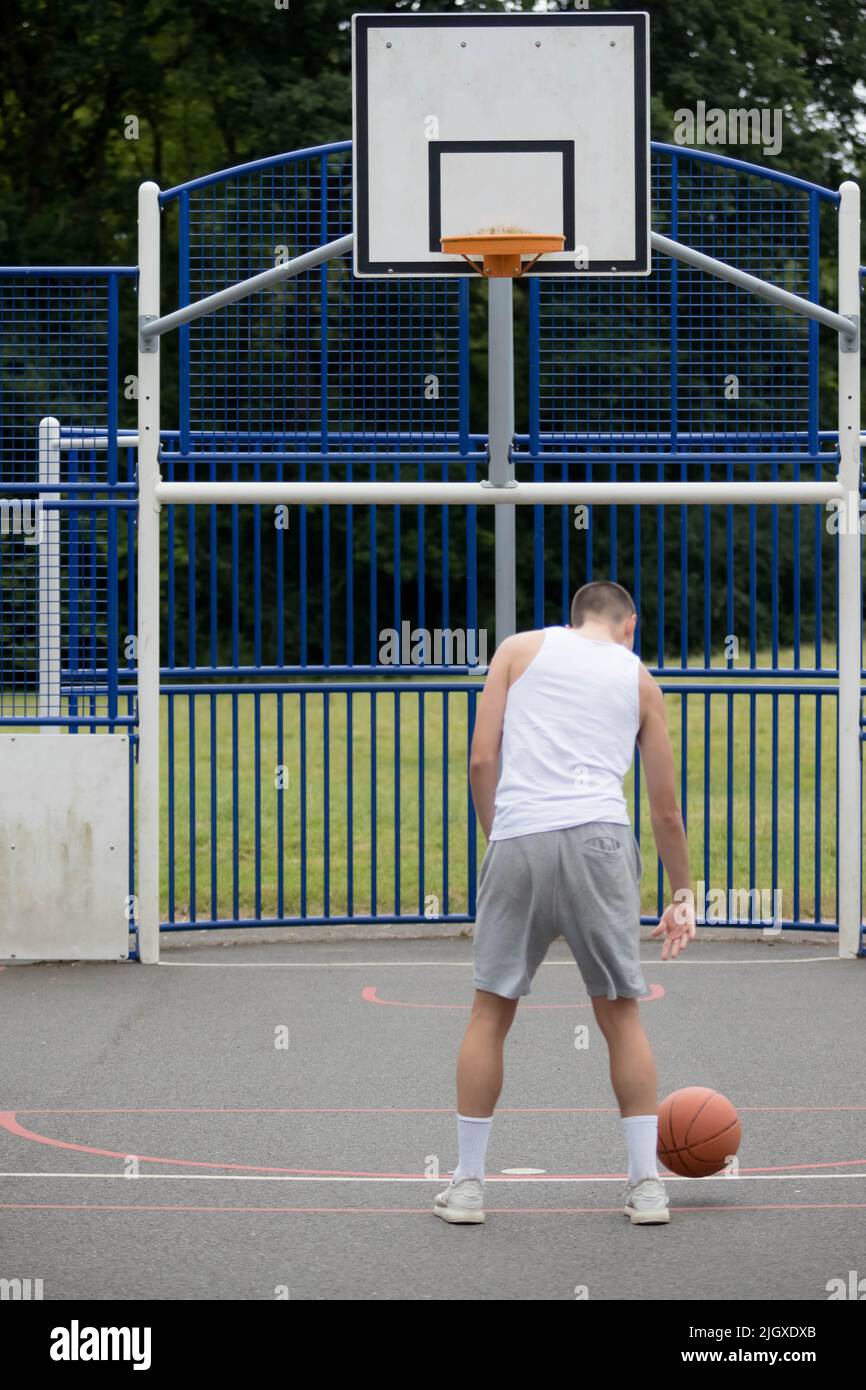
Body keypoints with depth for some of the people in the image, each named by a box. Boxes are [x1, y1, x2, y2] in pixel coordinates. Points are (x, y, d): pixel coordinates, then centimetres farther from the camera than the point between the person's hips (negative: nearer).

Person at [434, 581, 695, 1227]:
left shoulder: (521, 648, 17)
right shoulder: (638, 679, 20)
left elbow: (481, 760, 7)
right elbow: (667, 811, 23)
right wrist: (683, 895, 33)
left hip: (518, 839, 0)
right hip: (599, 838, 0)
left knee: (491, 1010, 11)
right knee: (621, 1013, 11)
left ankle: (468, 1184, 13)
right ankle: (647, 1185, 10)